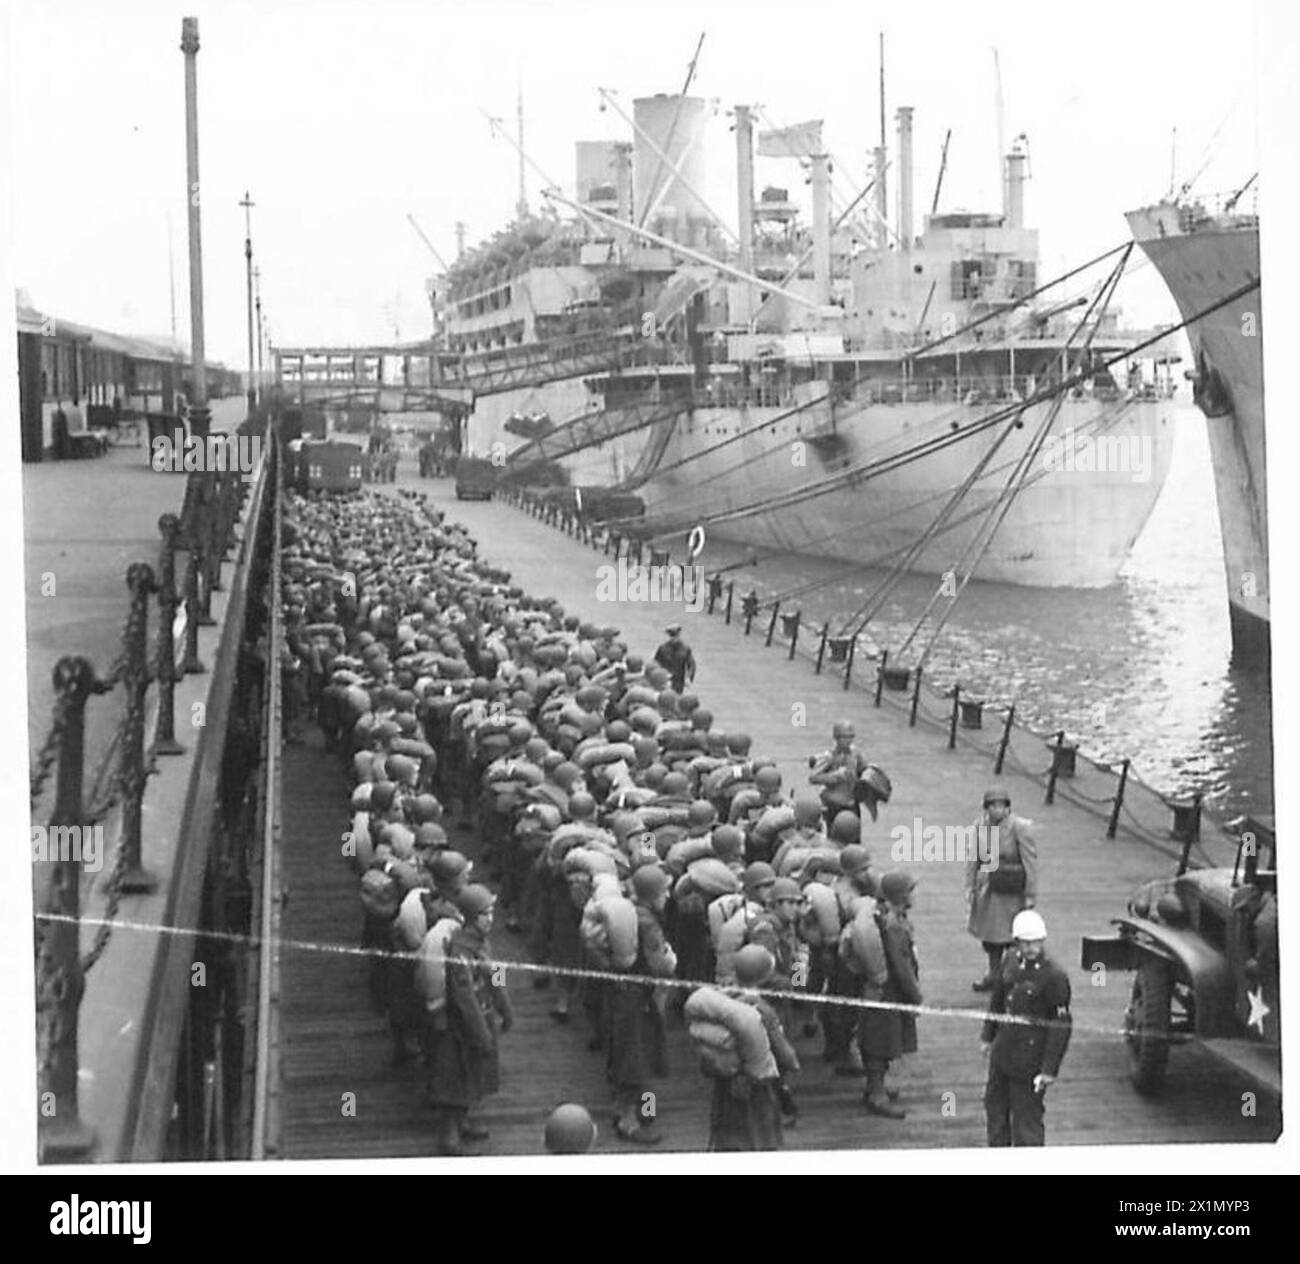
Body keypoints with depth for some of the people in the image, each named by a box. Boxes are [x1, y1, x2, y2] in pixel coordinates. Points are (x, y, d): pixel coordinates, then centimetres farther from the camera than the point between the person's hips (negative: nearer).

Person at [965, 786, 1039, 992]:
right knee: (989, 932, 16)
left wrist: (1030, 895, -12)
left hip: (1012, 890, -5)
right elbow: (973, 858, 8)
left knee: (1012, 934, 0)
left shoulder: (1019, 827, -15)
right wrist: (970, 886, 7)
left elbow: (1030, 861, -12)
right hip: (988, 888, 5)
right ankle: (993, 973, 34)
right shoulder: (980, 825, -1)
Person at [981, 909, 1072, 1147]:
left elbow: (1060, 1027, -18)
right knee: (995, 1104, 23)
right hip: (1004, 1050, 7)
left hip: (1030, 1059, -7)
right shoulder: (1010, 961, -1)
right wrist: (988, 1036, 21)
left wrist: (1049, 1069, -18)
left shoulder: (1055, 976, -21)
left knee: (1026, 1116, 1)